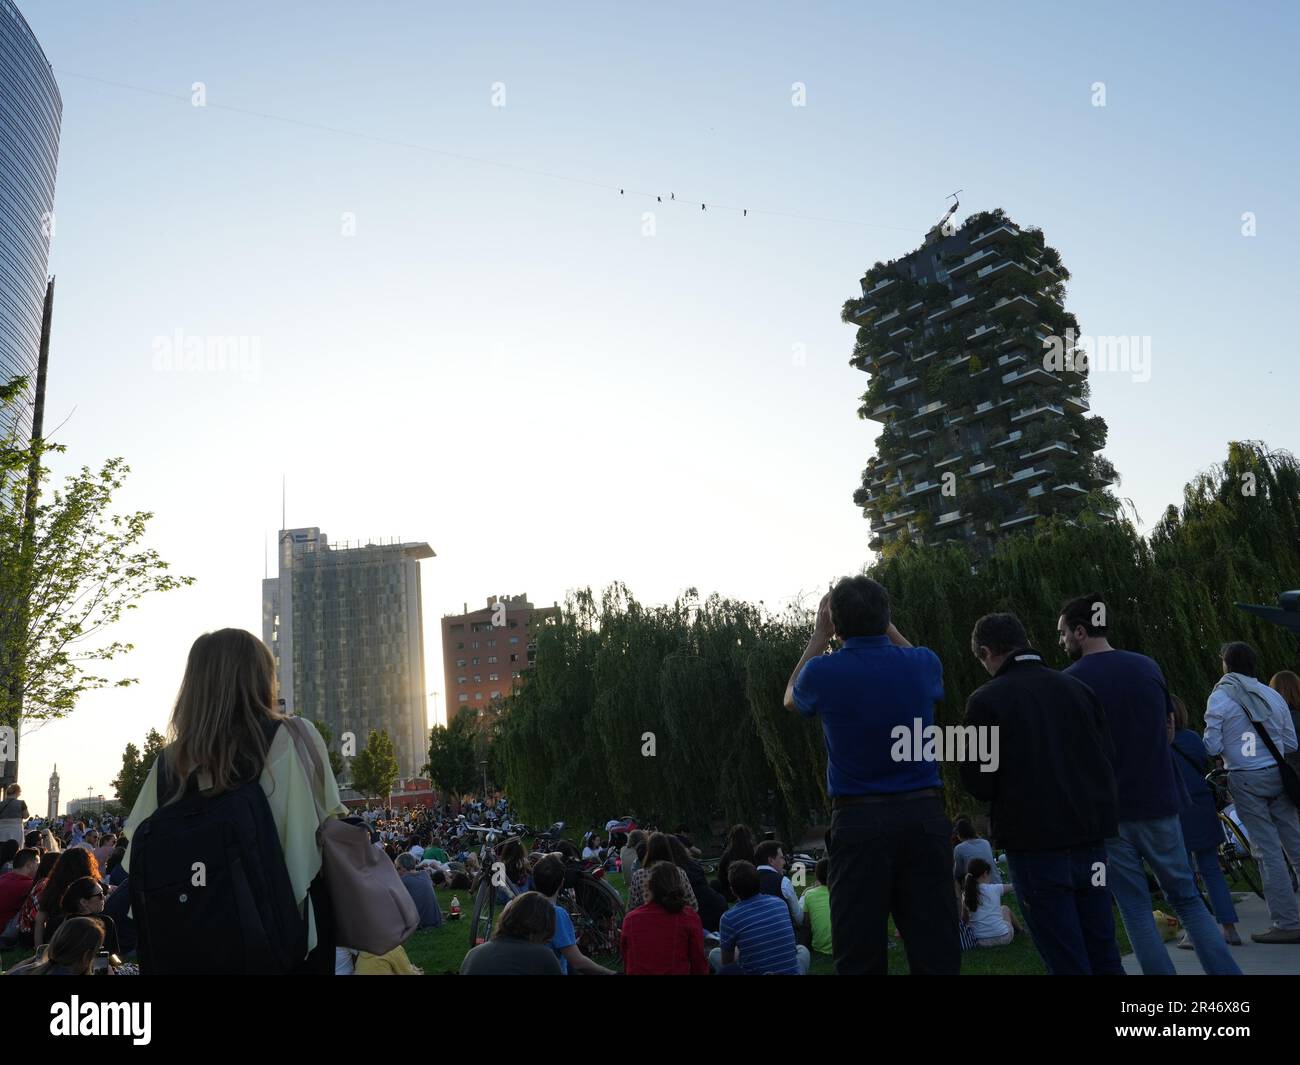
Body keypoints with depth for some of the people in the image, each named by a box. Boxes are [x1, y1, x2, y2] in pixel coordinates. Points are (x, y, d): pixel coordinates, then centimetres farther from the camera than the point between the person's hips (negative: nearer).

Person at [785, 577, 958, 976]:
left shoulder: (823, 672, -7)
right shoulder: (921, 664, -1)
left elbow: (791, 699, 18)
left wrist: (819, 634, 18)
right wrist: (885, 624, 24)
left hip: (857, 819, -2)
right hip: (923, 814, 2)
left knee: (860, 955, 5)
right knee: (936, 949, 8)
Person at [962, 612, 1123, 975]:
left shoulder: (985, 700, -10)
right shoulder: (1078, 688, 4)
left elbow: (979, 784, -9)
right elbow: (1107, 757, 6)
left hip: (1035, 842, -5)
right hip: (1090, 835, 5)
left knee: (1067, 961, 2)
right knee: (1104, 956, 15)